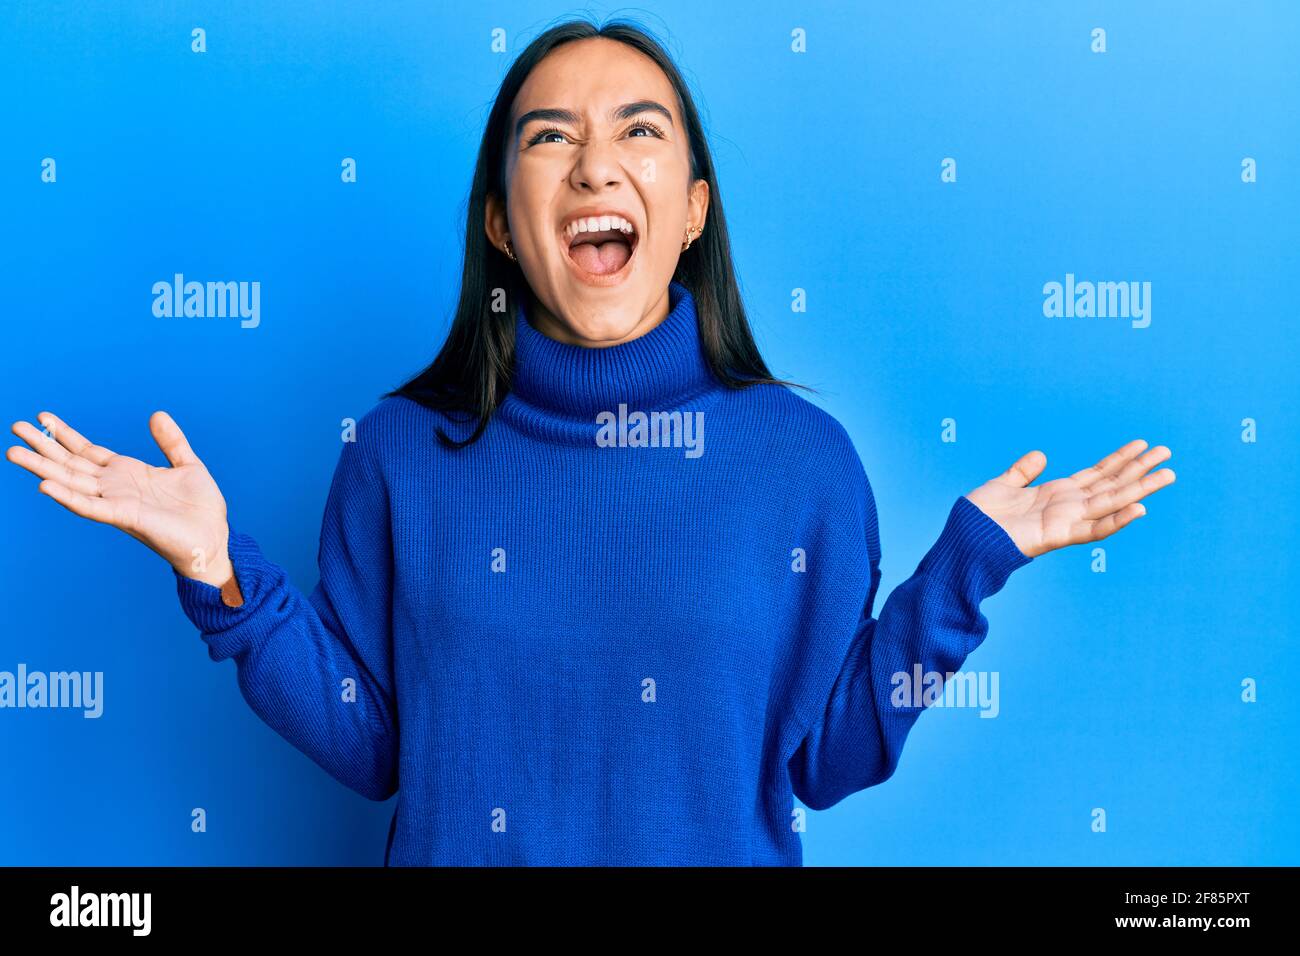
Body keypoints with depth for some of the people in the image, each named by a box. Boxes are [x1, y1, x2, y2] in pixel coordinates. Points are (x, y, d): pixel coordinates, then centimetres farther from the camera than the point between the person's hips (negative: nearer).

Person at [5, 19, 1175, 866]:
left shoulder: (804, 456, -8)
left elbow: (825, 755, -5)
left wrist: (968, 561, -12)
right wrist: (224, 576, -16)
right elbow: (368, 739, -5)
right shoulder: (404, 451, -8)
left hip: (721, 847, 1)